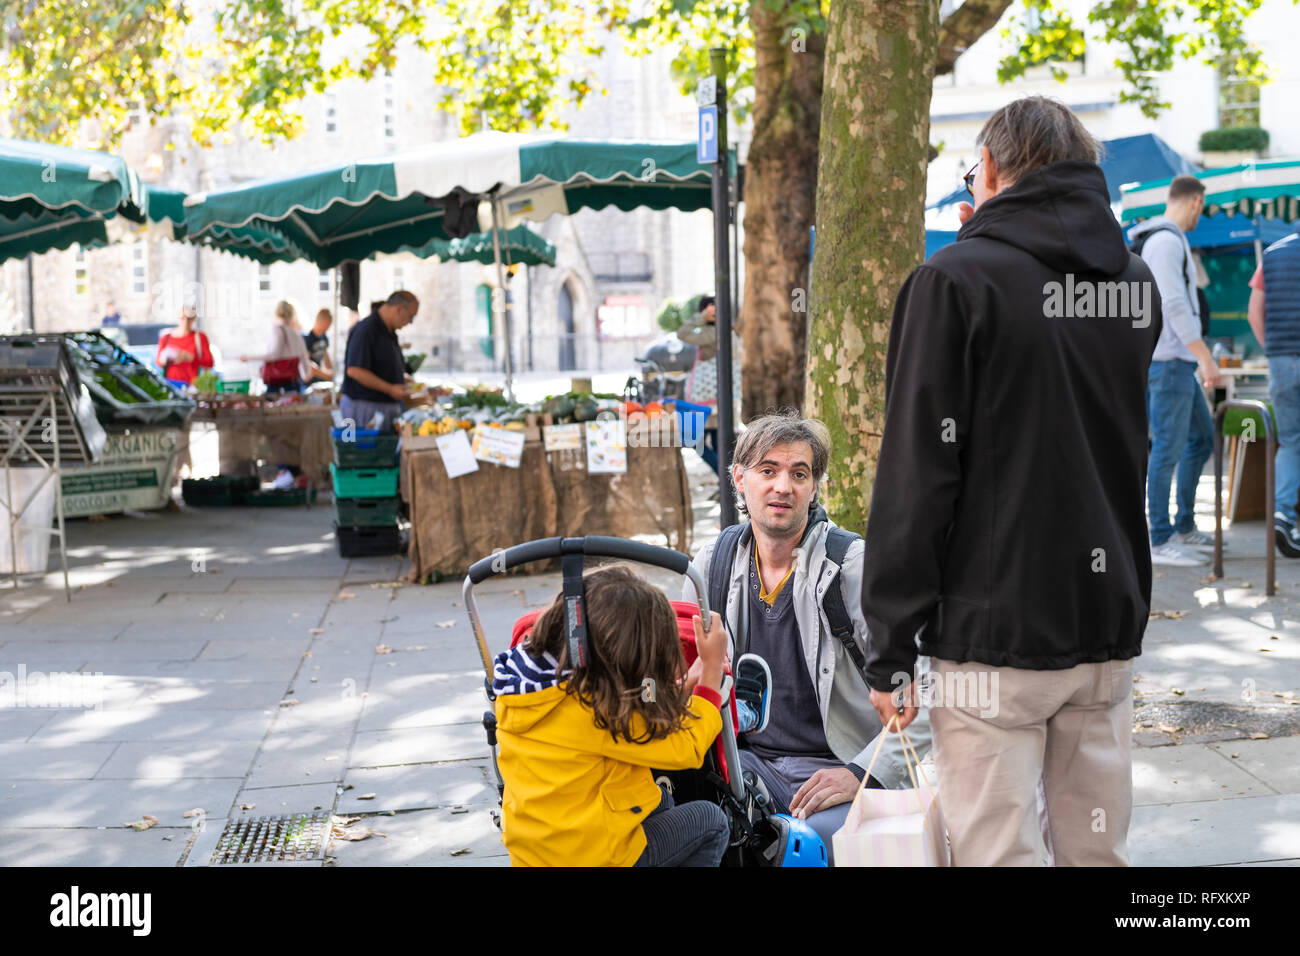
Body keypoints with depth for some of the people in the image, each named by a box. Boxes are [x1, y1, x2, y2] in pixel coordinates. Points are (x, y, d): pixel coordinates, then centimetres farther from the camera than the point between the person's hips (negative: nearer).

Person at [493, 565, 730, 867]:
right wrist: (713, 667, -10)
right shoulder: (595, 707, -27)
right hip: (587, 856, -8)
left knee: (659, 800, 27)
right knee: (711, 820, 10)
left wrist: (685, 685, 2)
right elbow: (687, 748, -17)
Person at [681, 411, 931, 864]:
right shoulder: (712, 563, 7)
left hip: (834, 767, -3)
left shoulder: (856, 566, -8)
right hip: (748, 757, 3)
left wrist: (862, 773, -21)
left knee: (818, 837, -34)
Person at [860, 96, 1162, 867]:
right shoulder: (1137, 282, 10)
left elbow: (918, 474, -13)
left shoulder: (957, 281, -9)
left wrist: (891, 648, -8)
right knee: (1098, 847, 15)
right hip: (1111, 624, 6)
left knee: (999, 850, -1)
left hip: (995, 630, -6)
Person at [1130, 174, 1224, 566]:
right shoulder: (1166, 242, -14)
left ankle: (1185, 526, 21)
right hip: (1167, 360, -11)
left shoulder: (1163, 240, 18)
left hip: (1177, 362, 11)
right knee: (1169, 448, -7)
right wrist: (1206, 357, -24)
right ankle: (1160, 541, -2)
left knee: (1202, 437, 15)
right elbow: (1174, 306, -23)